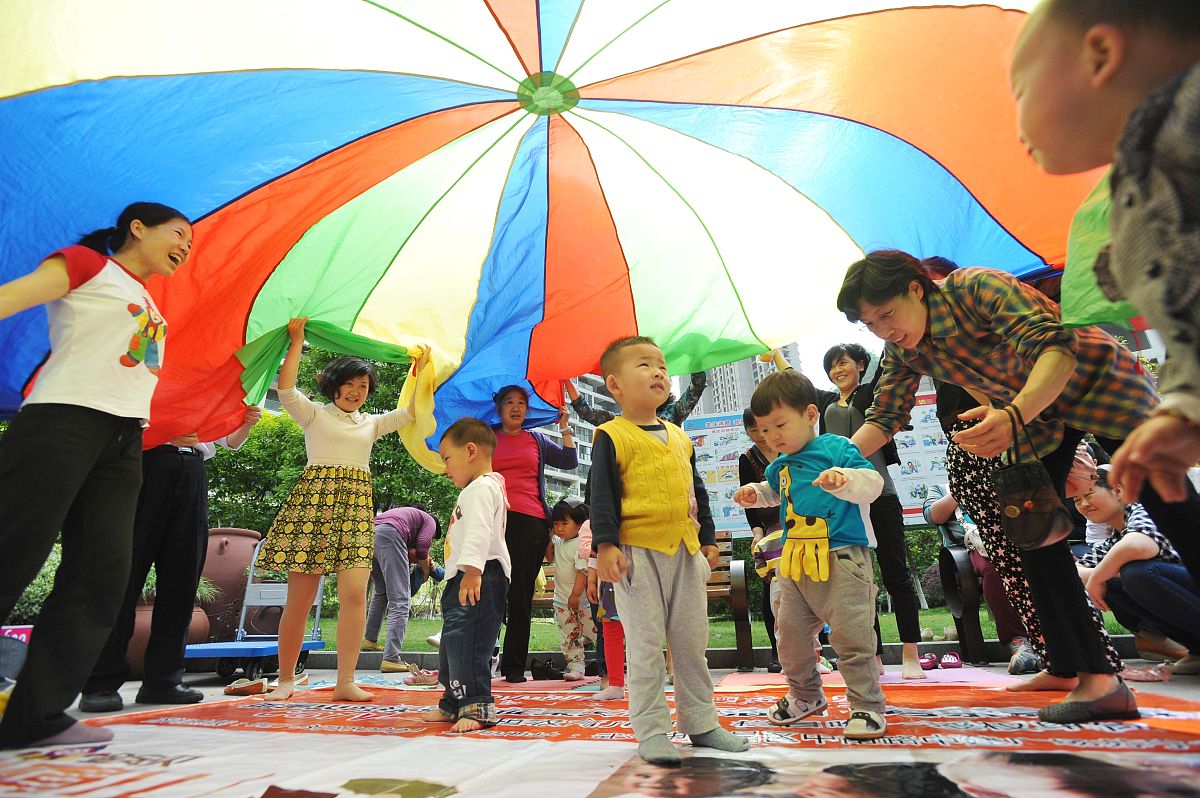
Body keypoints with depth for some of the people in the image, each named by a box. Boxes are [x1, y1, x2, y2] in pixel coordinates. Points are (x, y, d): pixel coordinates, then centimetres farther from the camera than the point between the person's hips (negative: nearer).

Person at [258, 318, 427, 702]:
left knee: (355, 595, -8)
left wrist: (420, 370, 11)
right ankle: (285, 680, 15)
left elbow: (412, 411, 15)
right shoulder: (314, 414, 11)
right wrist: (297, 341, -4)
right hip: (314, 500, -3)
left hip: (356, 507, 3)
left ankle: (346, 682, -2)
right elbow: (286, 389, -7)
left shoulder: (372, 423, 22)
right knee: (299, 598, -1)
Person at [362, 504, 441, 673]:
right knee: (400, 601, -6)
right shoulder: (430, 521, 21)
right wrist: (426, 571, 20)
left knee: (381, 592, 28)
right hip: (388, 535, -8)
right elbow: (421, 547, 5)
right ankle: (391, 659, -13)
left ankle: (369, 640, 32)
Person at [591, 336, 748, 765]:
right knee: (645, 645, 1)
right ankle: (651, 731, 14)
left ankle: (700, 722, 28)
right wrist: (605, 544, -18)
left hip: (685, 550, 7)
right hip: (637, 551, -6)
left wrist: (708, 538, 17)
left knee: (693, 641, 14)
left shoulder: (679, 437, 14)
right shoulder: (611, 436, -5)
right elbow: (601, 495, -10)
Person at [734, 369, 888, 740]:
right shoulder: (780, 465, 14)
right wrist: (754, 493, 17)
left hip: (841, 559, -7)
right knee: (790, 633, 14)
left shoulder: (836, 447, -7)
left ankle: (867, 706, 13)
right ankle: (806, 695, 34)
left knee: (851, 636, -5)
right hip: (795, 563, 8)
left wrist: (843, 479, -36)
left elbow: (873, 483, -17)